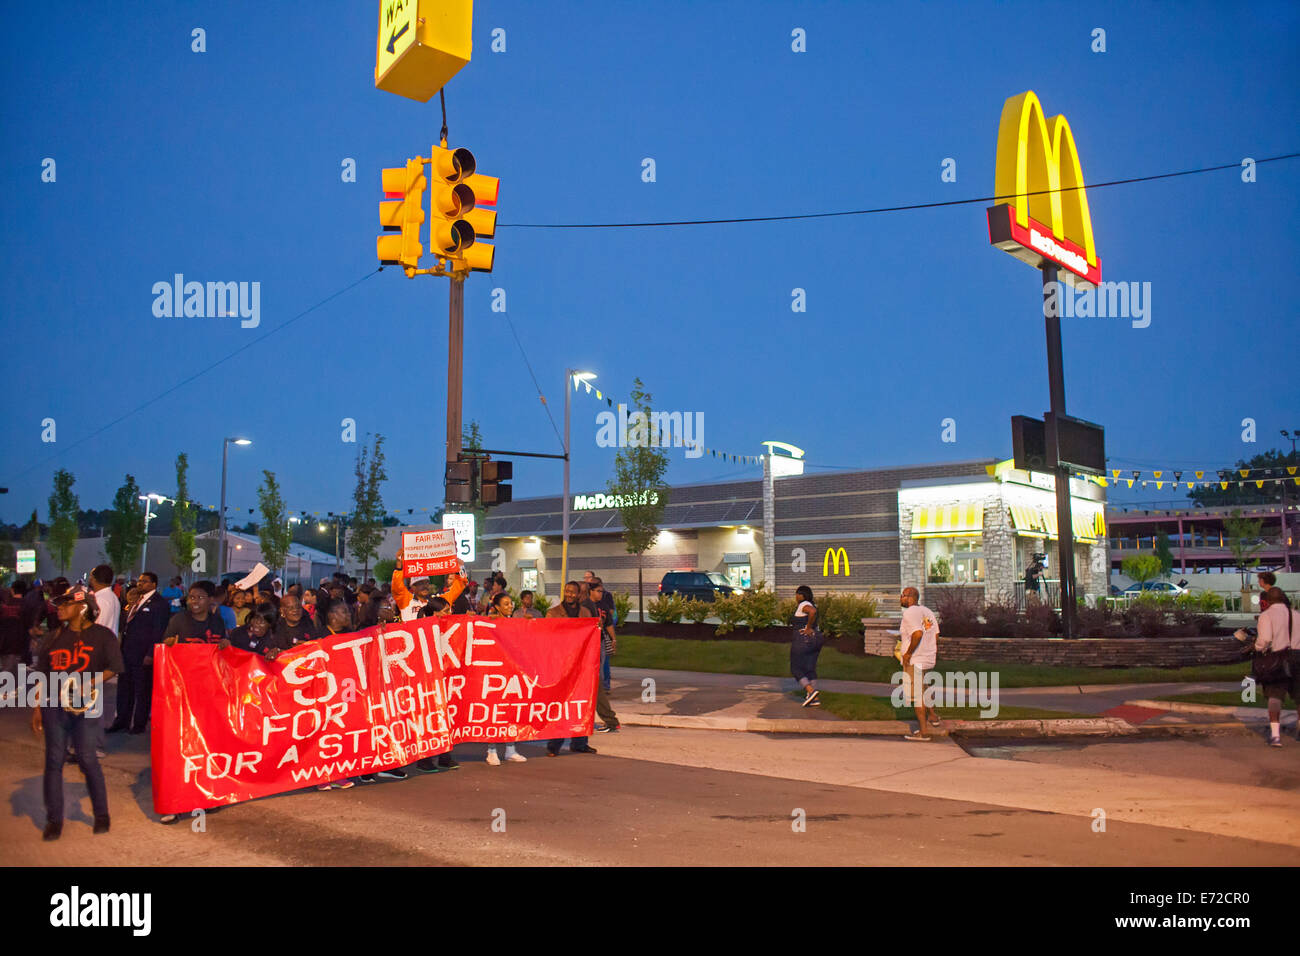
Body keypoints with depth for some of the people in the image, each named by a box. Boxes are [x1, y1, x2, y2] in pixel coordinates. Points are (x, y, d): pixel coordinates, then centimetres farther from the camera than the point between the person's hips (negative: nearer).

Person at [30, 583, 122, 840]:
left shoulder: (101, 635, 0)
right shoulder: (55, 637, 12)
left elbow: (115, 667, -5)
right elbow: (42, 675, 14)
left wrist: (89, 684, -18)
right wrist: (37, 708, 9)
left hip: (85, 706, -4)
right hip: (54, 705, 4)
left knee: (87, 758, -3)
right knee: (54, 760, 4)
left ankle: (101, 814, 11)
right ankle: (54, 819, 12)